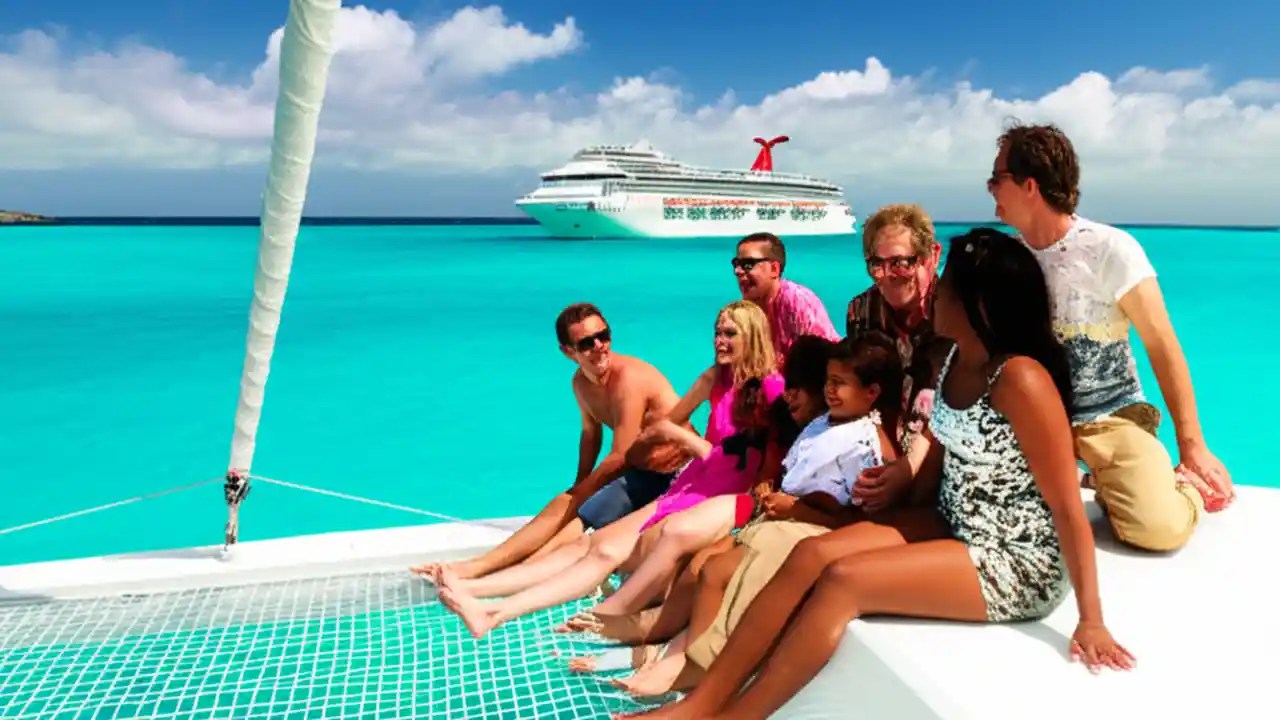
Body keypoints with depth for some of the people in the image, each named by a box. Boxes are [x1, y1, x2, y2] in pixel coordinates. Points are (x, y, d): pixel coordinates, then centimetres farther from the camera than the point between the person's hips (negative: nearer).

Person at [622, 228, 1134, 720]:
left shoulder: (1020, 379, -22)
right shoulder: (952, 359, 3)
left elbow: (1067, 503, -19)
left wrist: (1091, 620, -18)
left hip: (1016, 563, -7)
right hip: (952, 529, 8)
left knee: (842, 580, -25)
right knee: (809, 555, -13)